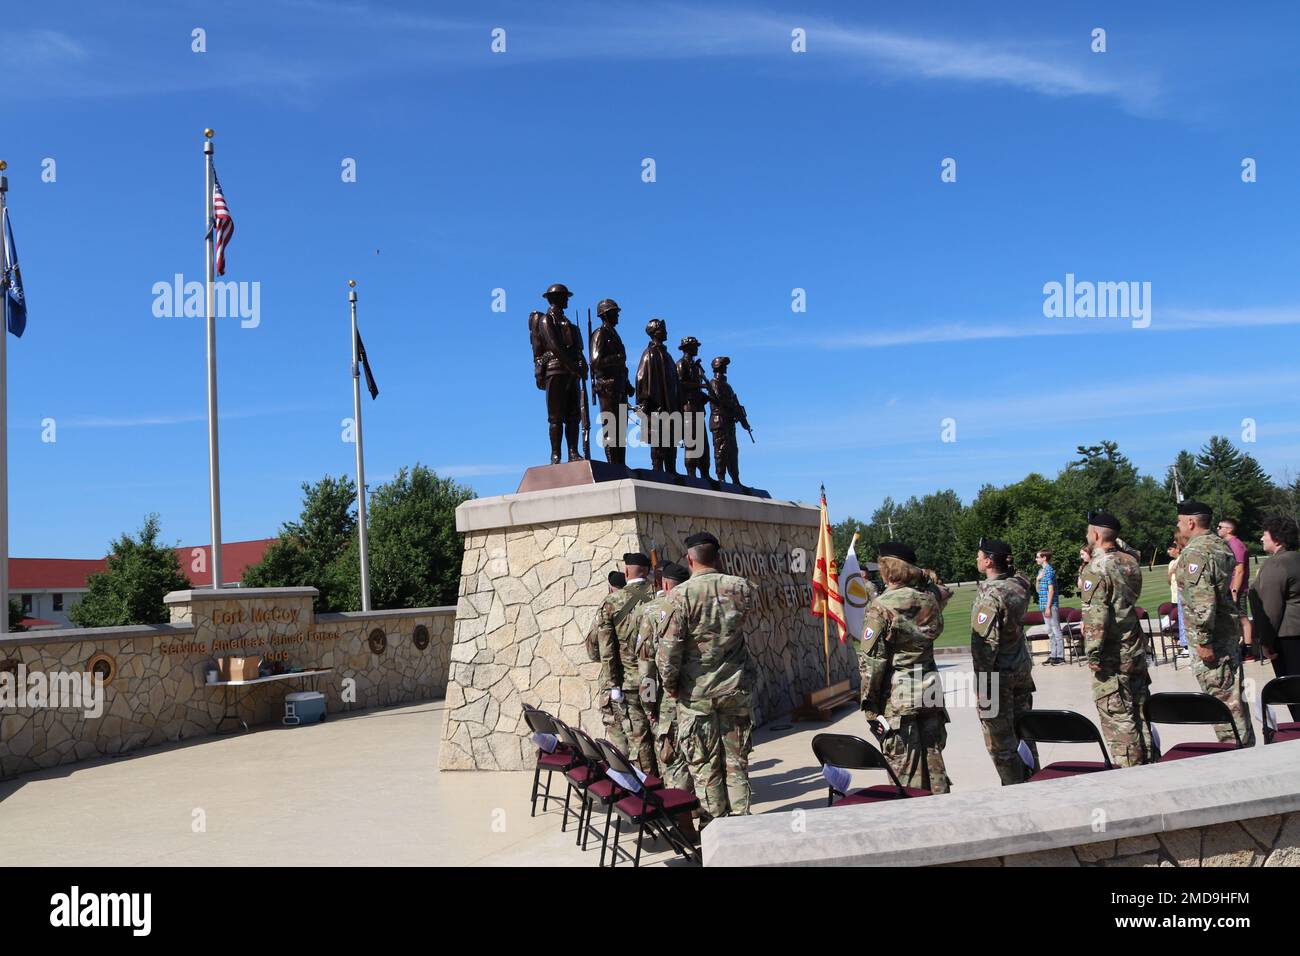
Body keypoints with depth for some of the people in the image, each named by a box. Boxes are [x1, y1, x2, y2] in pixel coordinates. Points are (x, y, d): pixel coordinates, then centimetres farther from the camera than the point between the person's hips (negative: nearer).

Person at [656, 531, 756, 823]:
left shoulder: (682, 594, -14)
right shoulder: (740, 587, -4)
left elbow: (669, 647, -17)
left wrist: (669, 685, -3)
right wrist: (722, 573, 17)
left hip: (696, 693, -3)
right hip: (737, 689, 3)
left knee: (704, 766, 8)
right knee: (736, 762, 13)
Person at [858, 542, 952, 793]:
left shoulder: (880, 607, -12)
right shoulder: (929, 599, 2)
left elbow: (871, 661, -13)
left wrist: (869, 705, -7)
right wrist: (922, 576, 20)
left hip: (896, 699, -5)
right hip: (930, 691, 5)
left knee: (904, 772, 2)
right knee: (934, 761, 14)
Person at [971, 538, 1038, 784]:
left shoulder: (990, 595, -20)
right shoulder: (1019, 585, 0)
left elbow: (986, 642, -22)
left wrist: (982, 680, -17)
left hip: (998, 674, -8)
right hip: (1022, 669, 8)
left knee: (1000, 741, 4)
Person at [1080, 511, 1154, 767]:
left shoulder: (1096, 568, -17)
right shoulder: (1130, 561, 6)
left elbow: (1095, 615, -23)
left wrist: (1093, 655, -17)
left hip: (1111, 659, -8)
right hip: (1136, 650, 8)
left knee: (1118, 720, -1)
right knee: (1140, 715, 16)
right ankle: (1150, 765, 24)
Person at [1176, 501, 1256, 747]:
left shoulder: (1194, 552, -19)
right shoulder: (1222, 545, 12)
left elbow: (1202, 599, -26)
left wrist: (1203, 640, -23)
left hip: (1211, 637, -10)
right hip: (1231, 630, 10)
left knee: (1222, 698, -4)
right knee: (1234, 696, 17)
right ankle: (1246, 747, 25)